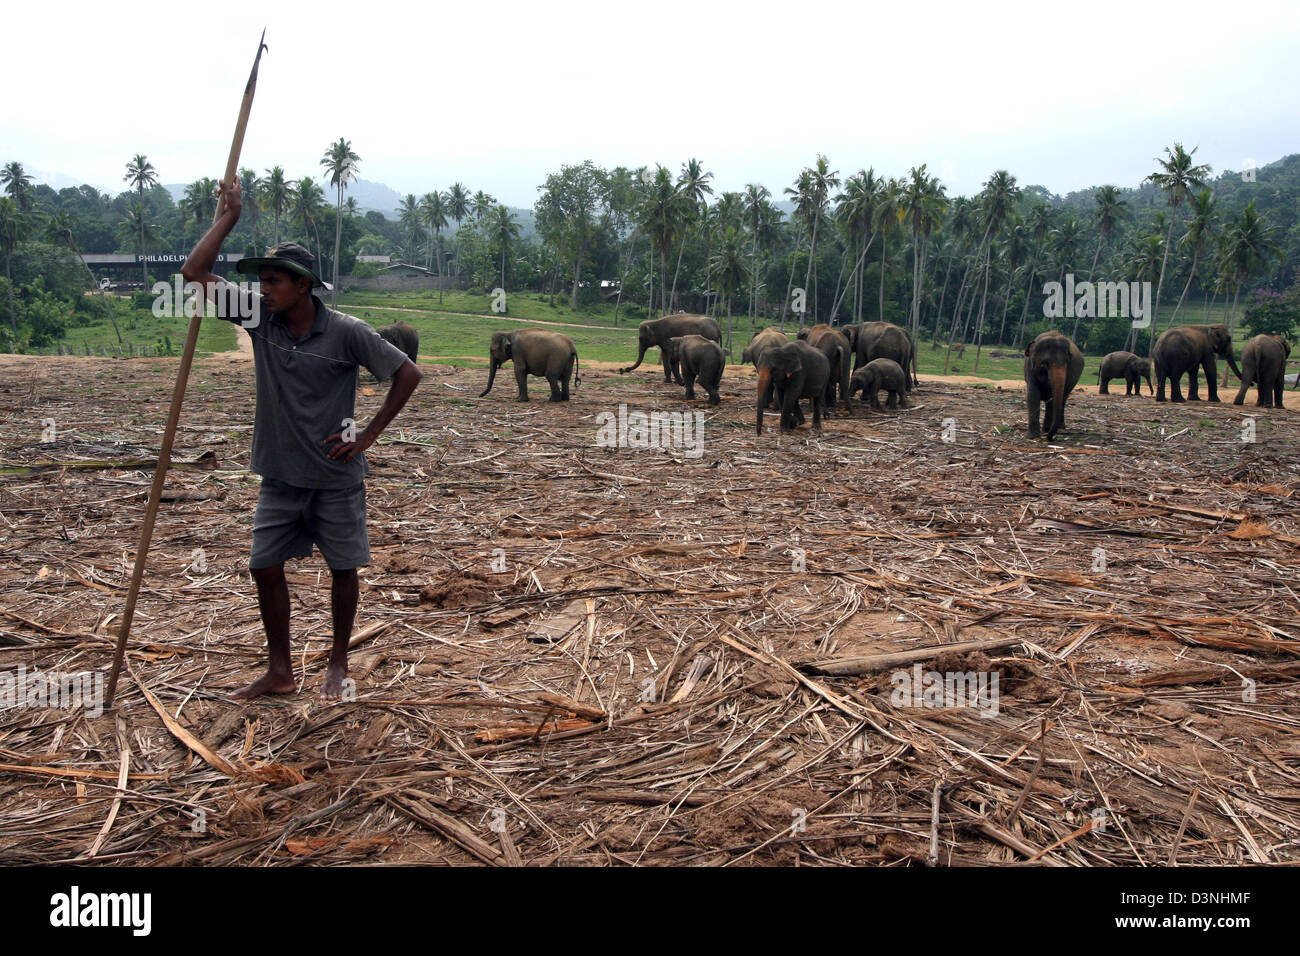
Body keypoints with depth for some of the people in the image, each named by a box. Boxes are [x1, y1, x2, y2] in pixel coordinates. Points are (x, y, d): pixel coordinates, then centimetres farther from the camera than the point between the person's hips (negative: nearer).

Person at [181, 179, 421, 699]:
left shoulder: (346, 332, -15)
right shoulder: (259, 318, -3)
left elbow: (407, 373, -10)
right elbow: (195, 271, -3)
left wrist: (368, 435, -10)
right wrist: (229, 216, -9)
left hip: (336, 476, -4)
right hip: (280, 475, 4)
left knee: (343, 568, 7)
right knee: (265, 567, 5)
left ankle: (338, 664, 27)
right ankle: (279, 671, 20)